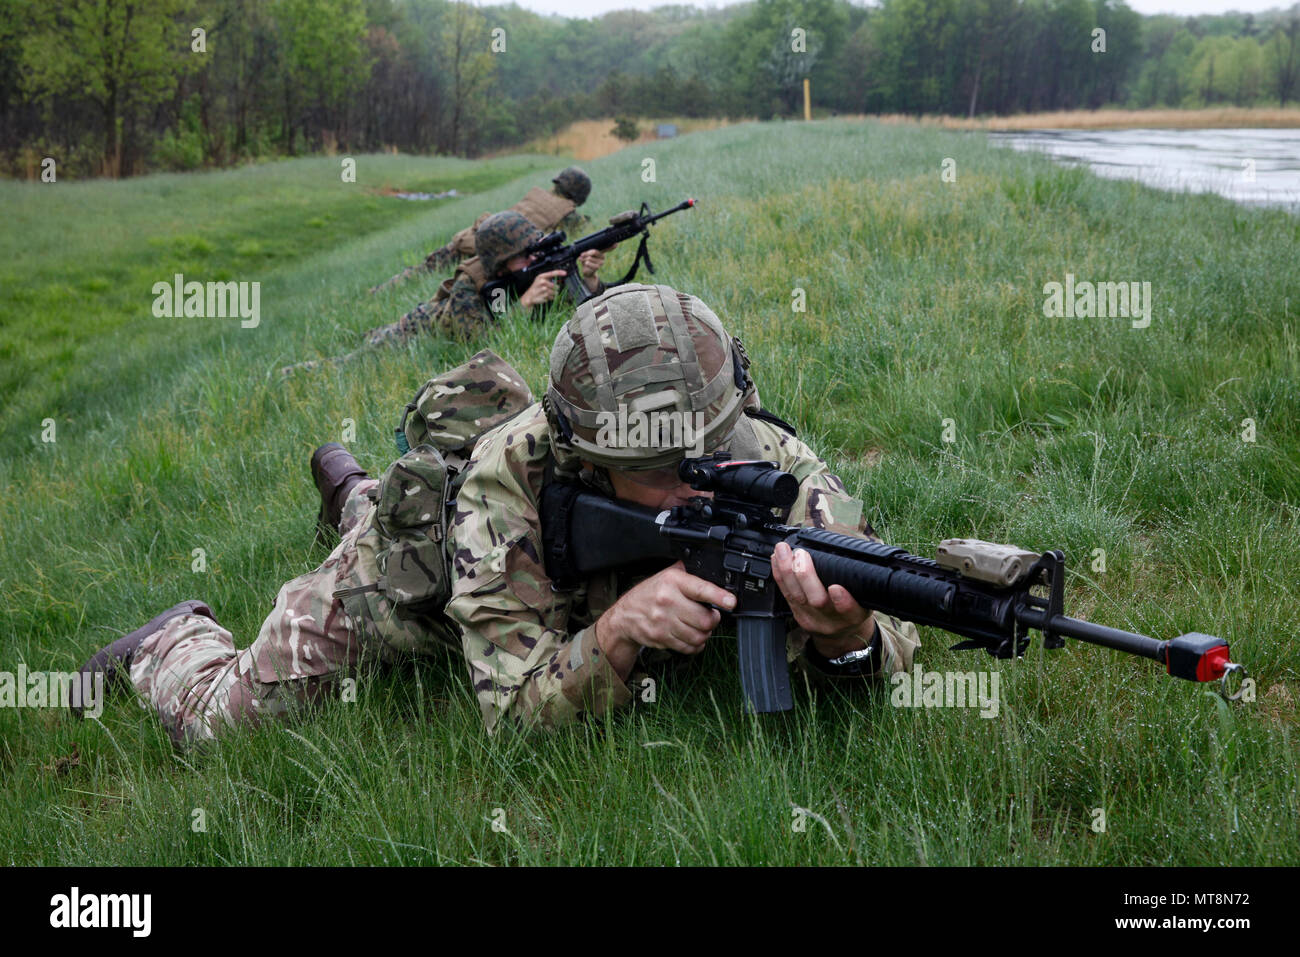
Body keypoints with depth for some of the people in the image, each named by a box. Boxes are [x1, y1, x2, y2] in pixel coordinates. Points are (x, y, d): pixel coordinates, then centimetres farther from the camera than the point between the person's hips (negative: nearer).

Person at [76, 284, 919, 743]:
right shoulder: (511, 478, -45)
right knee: (228, 716, 3)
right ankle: (174, 644, 36)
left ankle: (351, 493, 66)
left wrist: (845, 632, -61)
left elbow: (890, 659, -36)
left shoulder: (770, 464, -39)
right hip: (409, 564, -4)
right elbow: (514, 715, -43)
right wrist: (619, 631, -63)